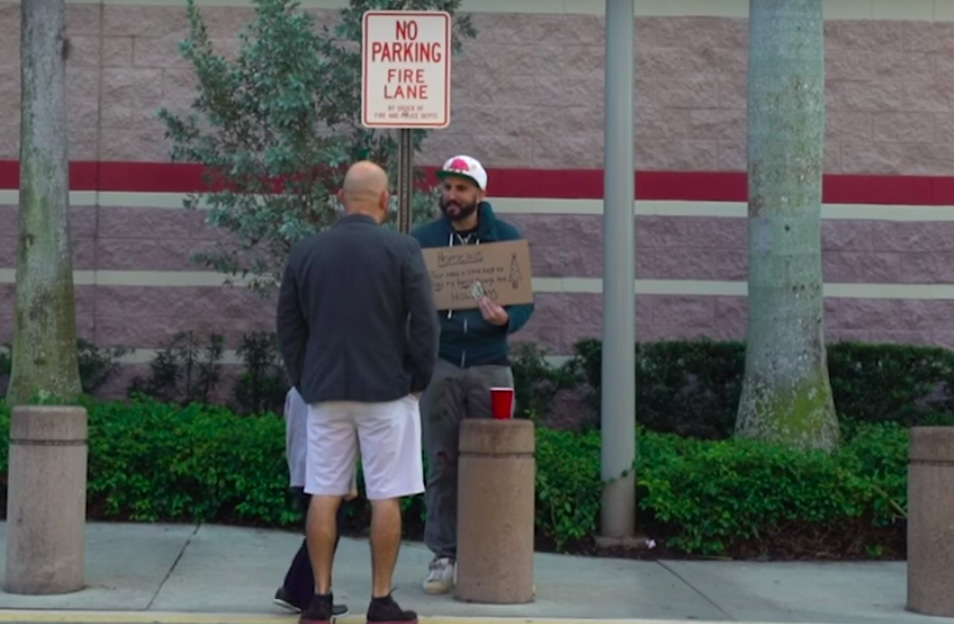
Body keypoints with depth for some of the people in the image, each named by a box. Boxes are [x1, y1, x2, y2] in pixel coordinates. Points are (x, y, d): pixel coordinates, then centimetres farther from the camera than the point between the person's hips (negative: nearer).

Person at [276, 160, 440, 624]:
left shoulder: (305, 251, 5)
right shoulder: (402, 250, -6)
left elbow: (289, 326, 9)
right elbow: (424, 325, -6)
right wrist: (419, 381, 5)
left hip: (324, 390, 3)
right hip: (387, 390, -3)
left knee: (323, 495, 7)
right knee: (386, 498, 2)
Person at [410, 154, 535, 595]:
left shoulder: (507, 238, 4)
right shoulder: (423, 239, 6)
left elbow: (525, 299, 3)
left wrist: (506, 318, -19)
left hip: (490, 364, 0)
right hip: (440, 365, 0)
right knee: (442, 464, 1)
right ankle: (444, 556, 7)